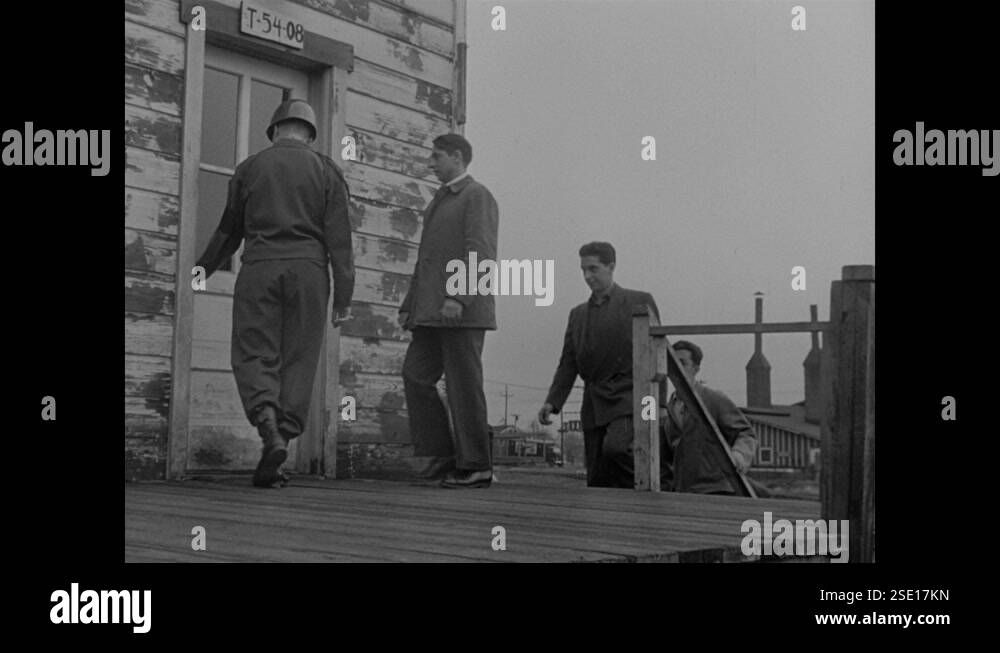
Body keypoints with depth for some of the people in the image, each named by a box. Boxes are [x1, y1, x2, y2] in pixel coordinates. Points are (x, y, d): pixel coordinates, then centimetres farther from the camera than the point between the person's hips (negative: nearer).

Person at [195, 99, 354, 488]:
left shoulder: (250, 167, 11)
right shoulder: (325, 170, 8)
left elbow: (228, 230, 16)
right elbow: (339, 238, 1)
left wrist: (202, 270, 31)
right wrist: (344, 297, 1)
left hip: (259, 267, 0)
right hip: (308, 269, 0)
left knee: (253, 356, 0)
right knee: (298, 361, 5)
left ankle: (269, 429, -23)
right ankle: (284, 437, 0)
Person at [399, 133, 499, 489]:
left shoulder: (478, 196, -3)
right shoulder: (440, 202, 26)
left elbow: (481, 253, -17)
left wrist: (459, 297, -27)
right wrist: (408, 306, 18)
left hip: (463, 310, -8)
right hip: (433, 312, 9)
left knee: (463, 384, -7)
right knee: (416, 376, -2)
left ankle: (475, 467, -1)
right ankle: (443, 455, 2)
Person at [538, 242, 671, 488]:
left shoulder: (640, 302, 6)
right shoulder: (578, 314, 19)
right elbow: (568, 365, 15)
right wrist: (552, 402, 0)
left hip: (629, 397, -5)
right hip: (594, 407, 5)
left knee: (615, 448, -30)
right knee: (598, 483, -1)